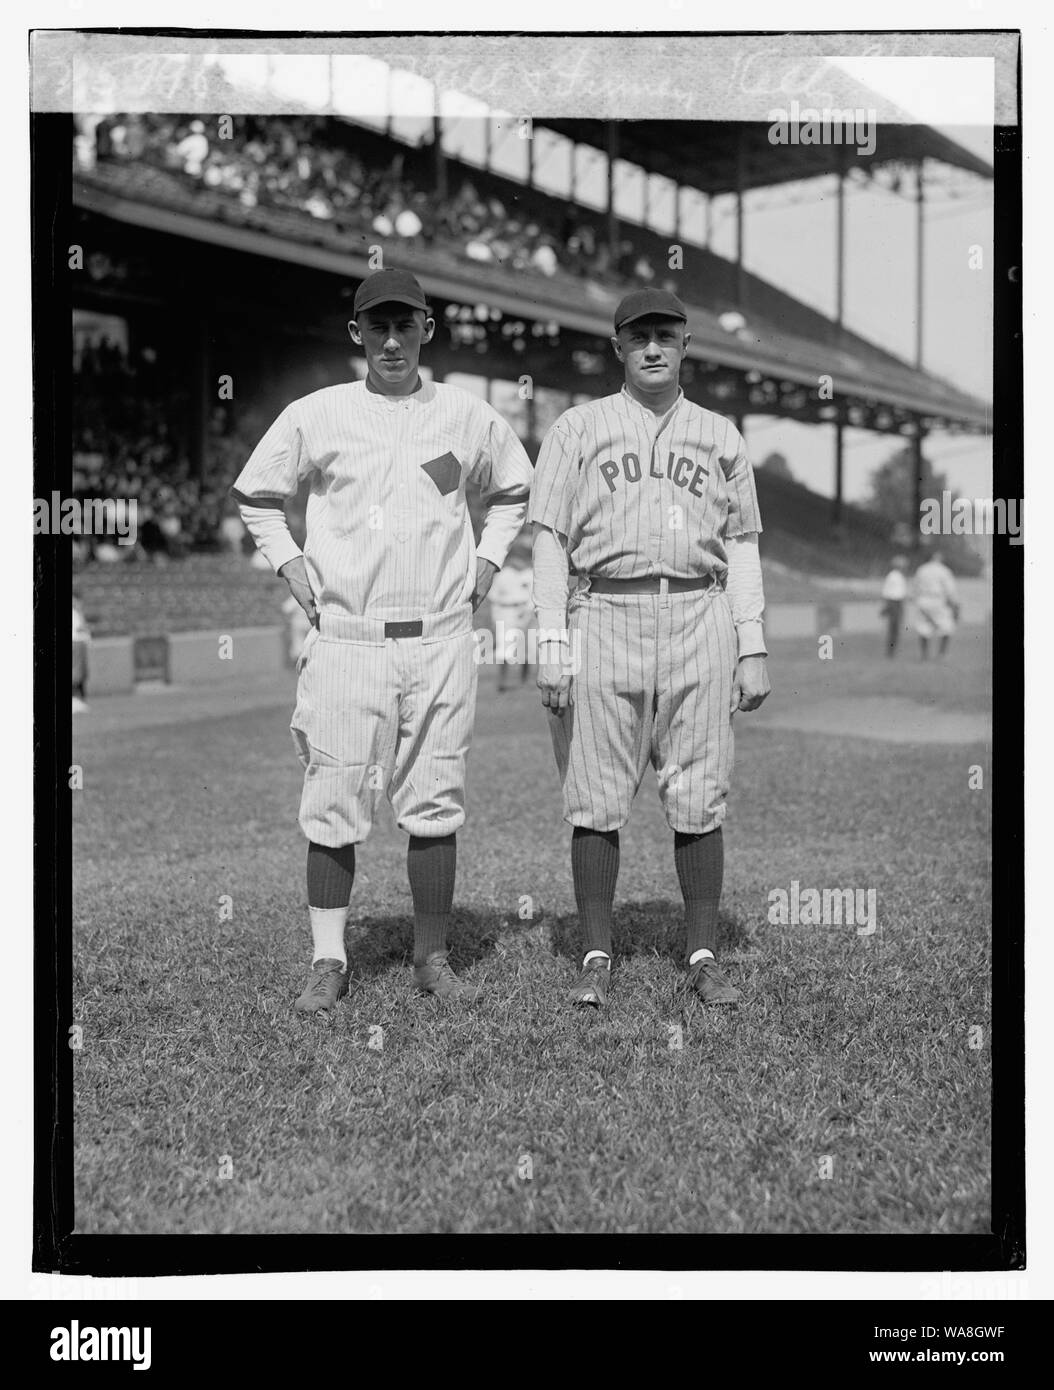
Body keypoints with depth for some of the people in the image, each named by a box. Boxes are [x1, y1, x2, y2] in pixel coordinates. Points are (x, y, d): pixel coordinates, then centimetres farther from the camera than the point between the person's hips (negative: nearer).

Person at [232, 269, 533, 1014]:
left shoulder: (469, 416, 6)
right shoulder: (314, 416, 3)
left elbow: (514, 492, 22)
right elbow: (255, 495, 16)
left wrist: (485, 564, 10)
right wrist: (292, 566, 4)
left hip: (440, 639, 1)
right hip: (345, 638, -1)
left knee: (435, 804, 4)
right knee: (335, 801, 0)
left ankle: (433, 957, 14)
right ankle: (329, 961, 10)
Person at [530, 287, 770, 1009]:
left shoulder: (720, 435, 16)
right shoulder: (579, 427, 10)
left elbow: (741, 543, 15)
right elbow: (550, 537, 5)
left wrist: (753, 646, 7)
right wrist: (551, 640, -6)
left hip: (700, 619, 1)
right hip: (607, 617, -1)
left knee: (699, 803, 1)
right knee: (598, 803, -1)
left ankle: (704, 958, 10)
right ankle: (598, 959, 9)